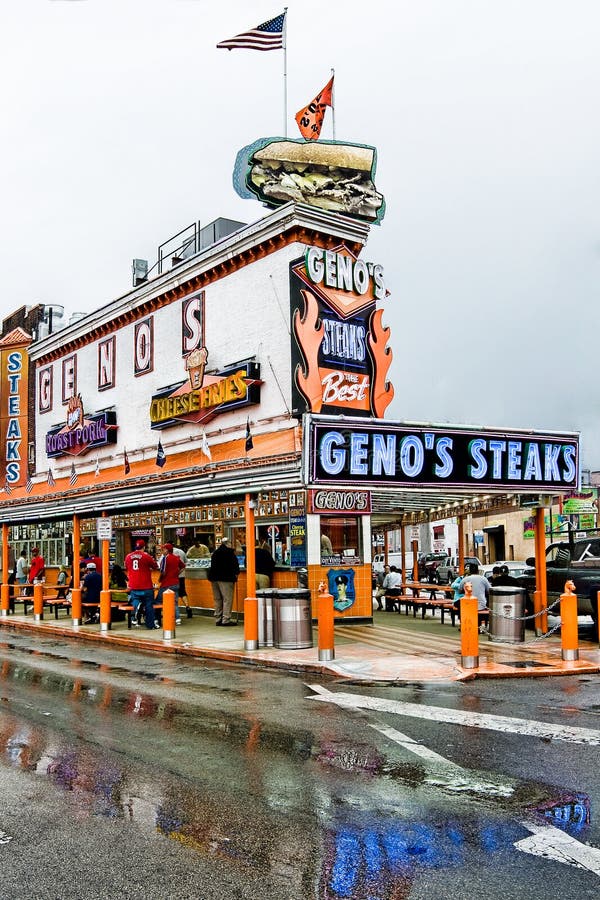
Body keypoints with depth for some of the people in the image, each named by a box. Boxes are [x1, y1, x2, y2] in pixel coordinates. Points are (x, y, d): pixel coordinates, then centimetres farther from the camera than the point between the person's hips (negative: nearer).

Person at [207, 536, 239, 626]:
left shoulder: (215, 553, 15)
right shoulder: (229, 552, -7)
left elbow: (213, 565, 18)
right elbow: (235, 563, -9)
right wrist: (236, 573, 6)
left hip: (214, 578, 7)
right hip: (226, 578, -7)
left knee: (218, 599, 13)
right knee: (227, 599, -5)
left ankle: (218, 619, 16)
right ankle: (226, 619, -8)